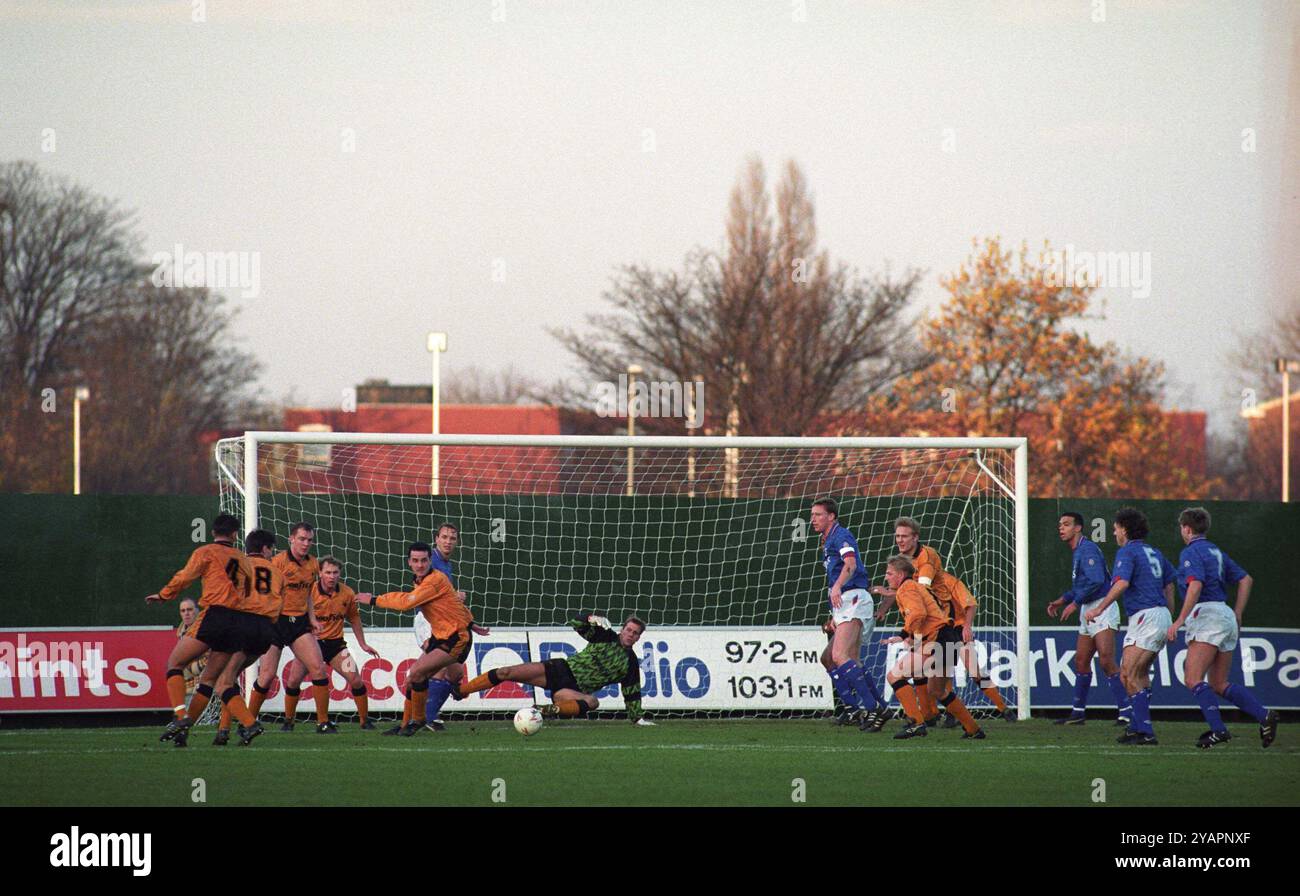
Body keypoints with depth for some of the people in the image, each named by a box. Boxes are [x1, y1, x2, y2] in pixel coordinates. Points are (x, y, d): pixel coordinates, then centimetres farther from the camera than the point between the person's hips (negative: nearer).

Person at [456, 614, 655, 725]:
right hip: (562, 669, 1)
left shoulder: (631, 663, 5)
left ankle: (551, 710, -47)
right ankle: (460, 691, -5)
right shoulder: (607, 636, 6)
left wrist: (637, 717, 7)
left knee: (592, 702, -39)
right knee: (506, 673, -12)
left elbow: (632, 693, 11)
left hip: (573, 689, -1)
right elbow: (577, 623, 3)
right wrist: (593, 619, -16)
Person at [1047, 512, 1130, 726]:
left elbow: (1096, 581, -23)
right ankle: (1078, 712, 21)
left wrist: (1074, 603, -17)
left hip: (1102, 609, -11)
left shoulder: (1088, 549, -12)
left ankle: (1126, 712, -19)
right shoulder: (1076, 552, 20)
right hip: (1088, 611, 11)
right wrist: (1060, 601, 20)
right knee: (1081, 661, 12)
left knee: (1106, 660, -18)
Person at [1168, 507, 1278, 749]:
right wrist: (1238, 615, 25)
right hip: (1226, 616, 9)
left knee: (1193, 679, -12)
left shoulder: (1191, 552, -5)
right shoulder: (1216, 552, 21)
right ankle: (1264, 715, -3)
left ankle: (1218, 730, -24)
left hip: (1206, 614, -9)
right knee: (1219, 685, 10)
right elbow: (1246, 579, 24)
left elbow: (1196, 586, -21)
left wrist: (1180, 620, -21)